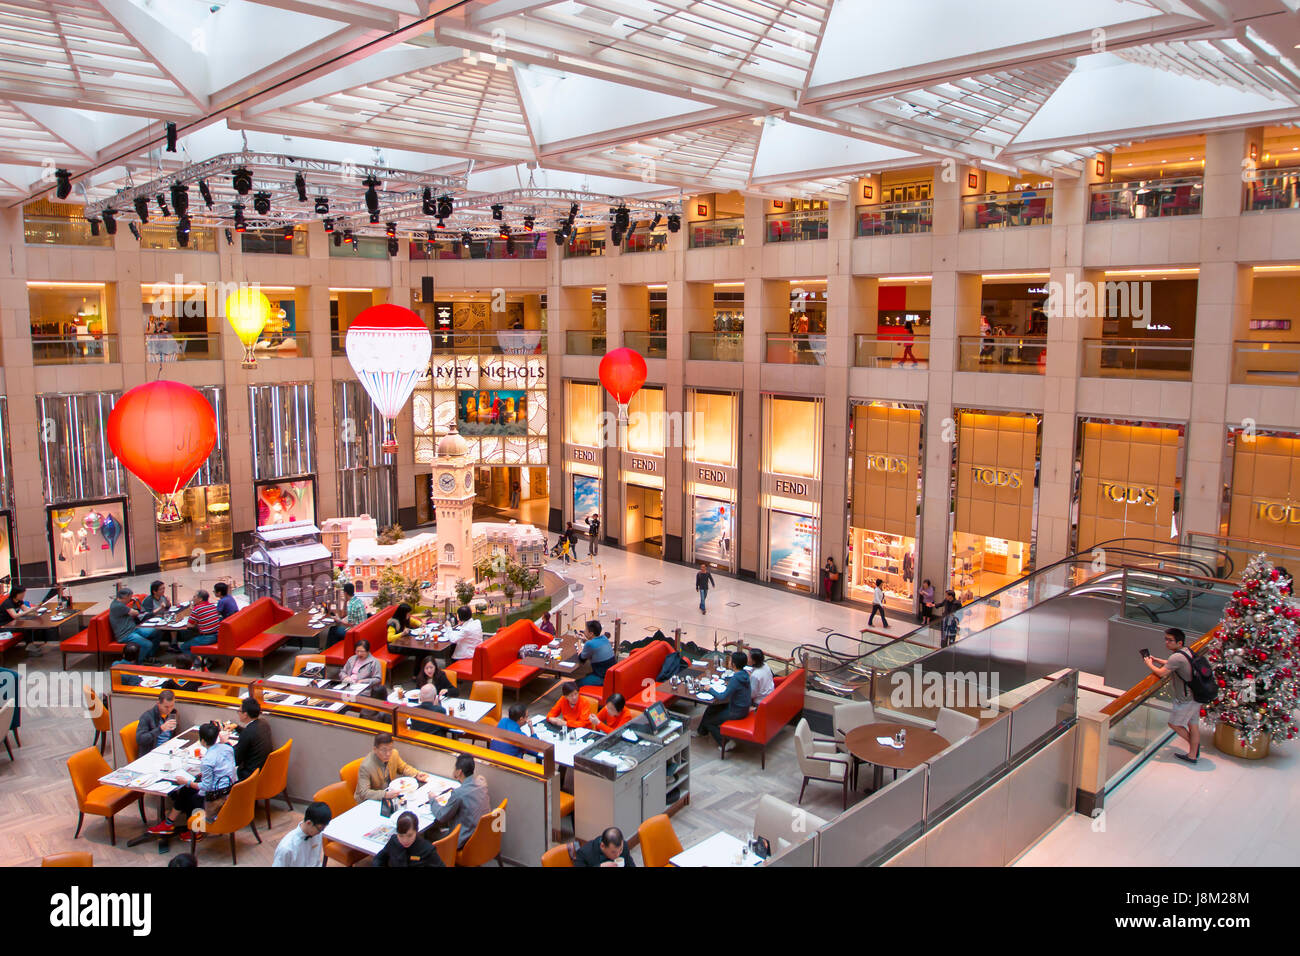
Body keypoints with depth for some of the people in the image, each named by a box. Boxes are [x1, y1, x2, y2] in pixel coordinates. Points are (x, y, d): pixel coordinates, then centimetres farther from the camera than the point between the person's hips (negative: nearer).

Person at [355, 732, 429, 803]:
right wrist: (385, 795, -39)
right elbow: (364, 792, -27)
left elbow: (403, 767, 9)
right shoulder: (366, 766, -27)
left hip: (389, 792, 6)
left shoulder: (393, 753, -10)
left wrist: (417, 774, -9)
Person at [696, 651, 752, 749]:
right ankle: (701, 732, 41)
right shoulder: (745, 673, -6)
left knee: (708, 721, 8)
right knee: (711, 708, 23)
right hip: (743, 708, 9)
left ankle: (726, 744, 13)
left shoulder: (735, 679, -32)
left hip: (736, 713, -9)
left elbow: (723, 697, -27)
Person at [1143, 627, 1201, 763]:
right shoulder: (1187, 651, 5)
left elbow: (1161, 673, -20)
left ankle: (1192, 743, 23)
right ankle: (1193, 754, 24)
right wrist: (1156, 660, 15)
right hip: (1196, 696, 9)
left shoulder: (1177, 657, -26)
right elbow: (1171, 664, 22)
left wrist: (1149, 664, -3)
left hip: (1186, 700, -9)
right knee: (1193, 725, 15)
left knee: (1174, 724, 8)